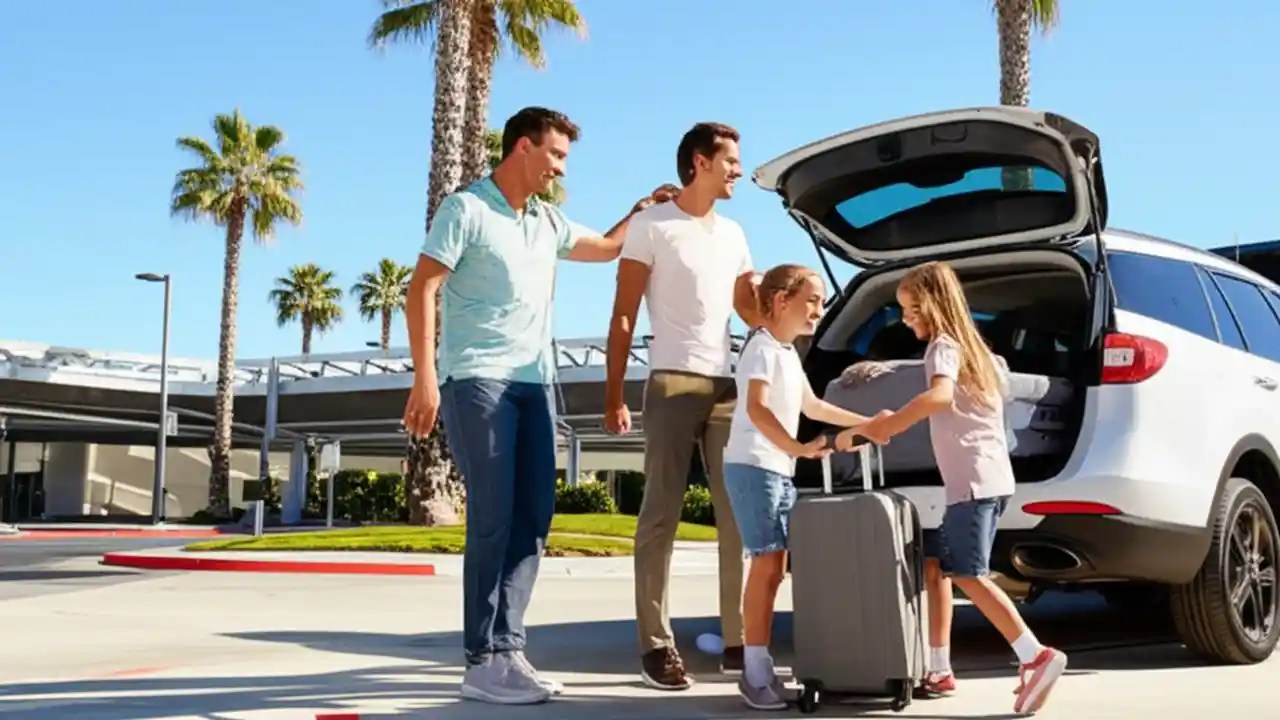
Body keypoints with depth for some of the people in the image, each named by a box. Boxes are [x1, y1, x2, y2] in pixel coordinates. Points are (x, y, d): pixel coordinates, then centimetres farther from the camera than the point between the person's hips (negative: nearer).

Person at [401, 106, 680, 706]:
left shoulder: (548, 222, 18)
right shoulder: (466, 209, -2)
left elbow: (604, 248, 37)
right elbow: (421, 291, -8)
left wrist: (643, 211, 24)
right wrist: (424, 378, -17)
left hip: (536, 383, 7)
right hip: (478, 380, -7)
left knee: (532, 520, 2)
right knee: (493, 521, -9)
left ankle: (506, 650, 8)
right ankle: (485, 662, -4)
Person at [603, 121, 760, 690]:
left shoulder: (732, 233, 19)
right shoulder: (651, 225, 0)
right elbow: (623, 316, -3)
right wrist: (614, 396, -10)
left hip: (728, 385, 6)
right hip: (673, 384, -6)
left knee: (738, 515, 6)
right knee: (661, 514, -4)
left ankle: (737, 641, 13)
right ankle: (656, 647, 0)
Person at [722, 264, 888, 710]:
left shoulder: (789, 354, 18)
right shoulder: (763, 347, -11)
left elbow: (811, 407, 31)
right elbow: (756, 409, -25)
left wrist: (865, 423, 35)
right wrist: (797, 448, -38)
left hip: (780, 471, 9)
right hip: (753, 467, -9)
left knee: (775, 568, 8)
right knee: (766, 563, -11)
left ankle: (762, 666, 12)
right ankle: (756, 670, -7)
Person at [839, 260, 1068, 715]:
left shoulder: (943, 346, -9)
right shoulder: (971, 347, 21)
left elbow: (940, 396, -30)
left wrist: (885, 425, -29)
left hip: (974, 480, -10)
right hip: (986, 479, 10)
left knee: (968, 574, -11)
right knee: (935, 563, 12)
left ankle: (1036, 657, -15)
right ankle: (939, 669, 13)